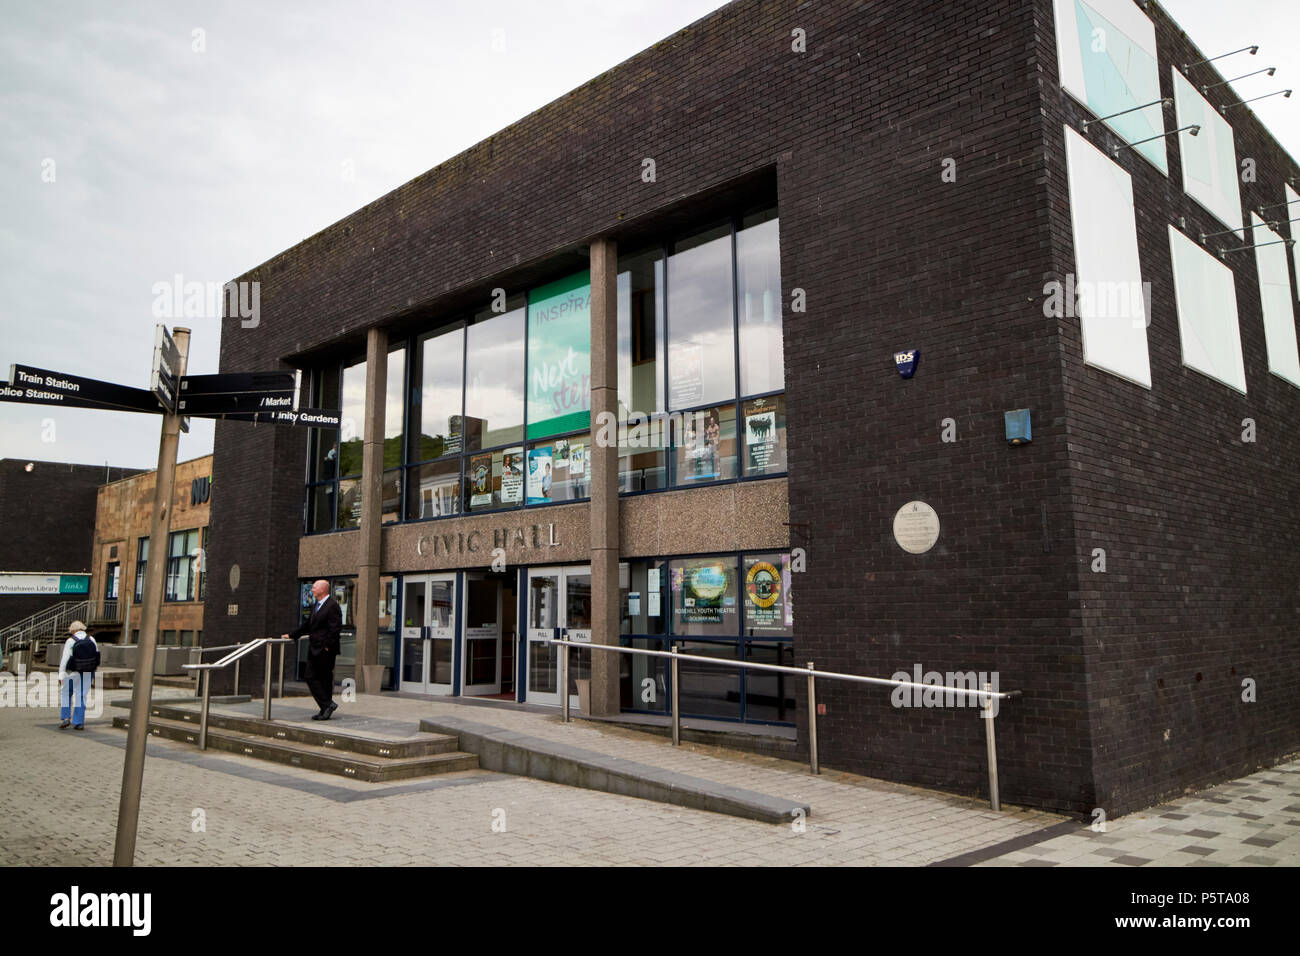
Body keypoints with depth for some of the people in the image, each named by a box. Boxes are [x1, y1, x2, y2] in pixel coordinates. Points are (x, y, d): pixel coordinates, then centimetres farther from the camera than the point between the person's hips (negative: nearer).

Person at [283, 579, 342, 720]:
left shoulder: (333, 606, -12)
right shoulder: (316, 605, 17)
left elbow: (335, 629, -17)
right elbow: (307, 625, 25)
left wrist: (327, 646, -18)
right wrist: (291, 635, 21)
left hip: (325, 650, -9)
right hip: (314, 650, 9)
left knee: (325, 679, -3)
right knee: (311, 677, 5)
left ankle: (327, 705, 7)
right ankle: (327, 707, 7)